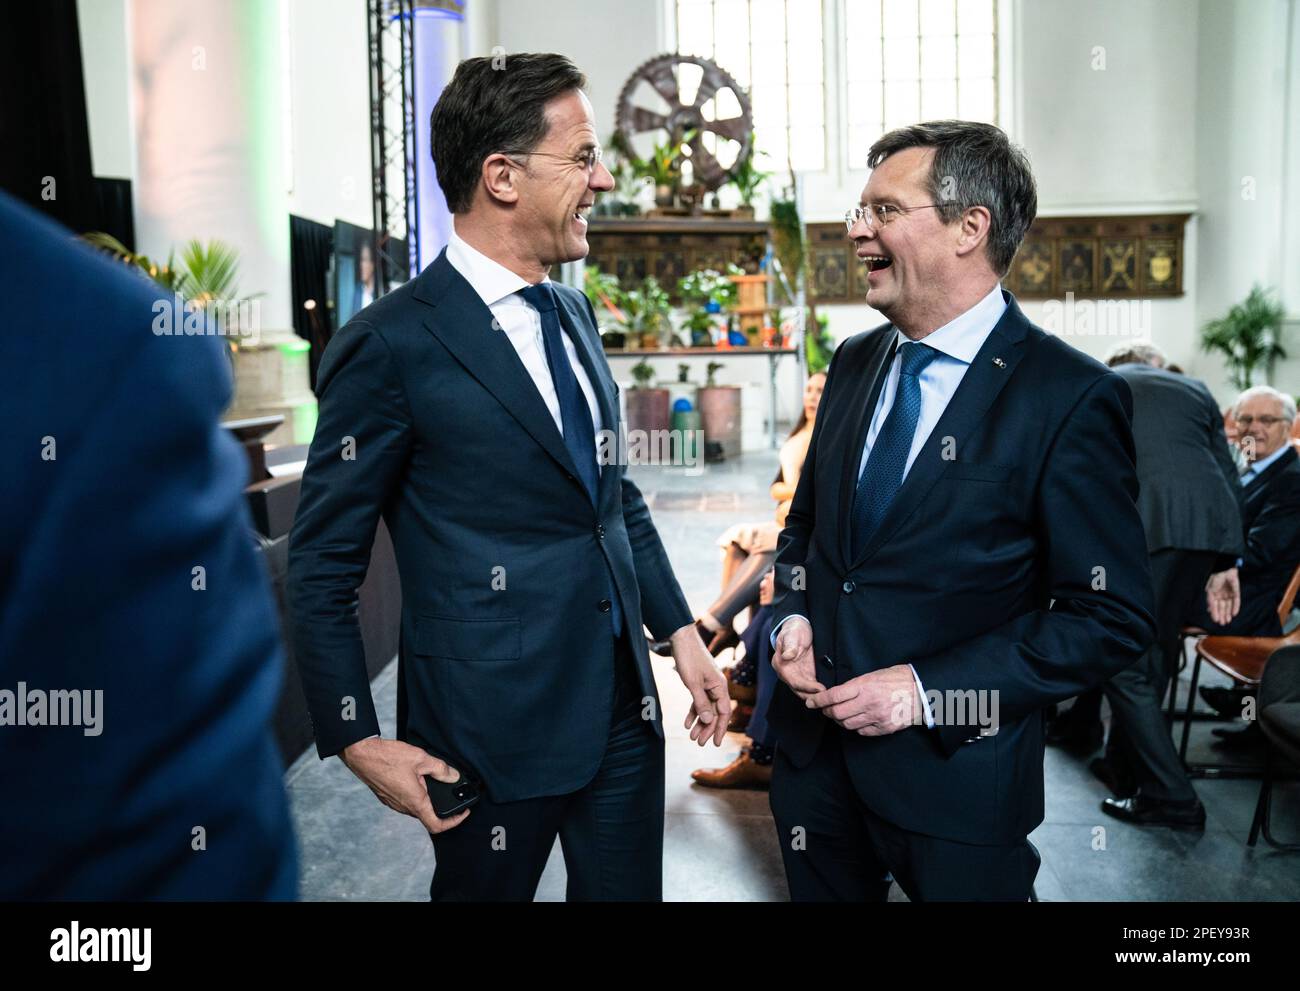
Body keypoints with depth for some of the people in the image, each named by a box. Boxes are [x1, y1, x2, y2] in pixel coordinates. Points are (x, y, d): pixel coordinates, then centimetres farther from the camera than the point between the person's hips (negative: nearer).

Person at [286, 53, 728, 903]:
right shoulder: (391, 346, -15)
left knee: (628, 889, 18)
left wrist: (680, 629, 9)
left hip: (624, 706, 6)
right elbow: (323, 567, -9)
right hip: (493, 731, -6)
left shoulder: (575, 313, 8)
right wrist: (359, 742, -10)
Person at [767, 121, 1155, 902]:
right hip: (813, 750, 6)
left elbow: (1113, 619, -14)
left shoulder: (1073, 398, -14)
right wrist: (793, 615, -3)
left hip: (953, 772, -5)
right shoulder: (855, 363, 5)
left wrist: (928, 692, -19)